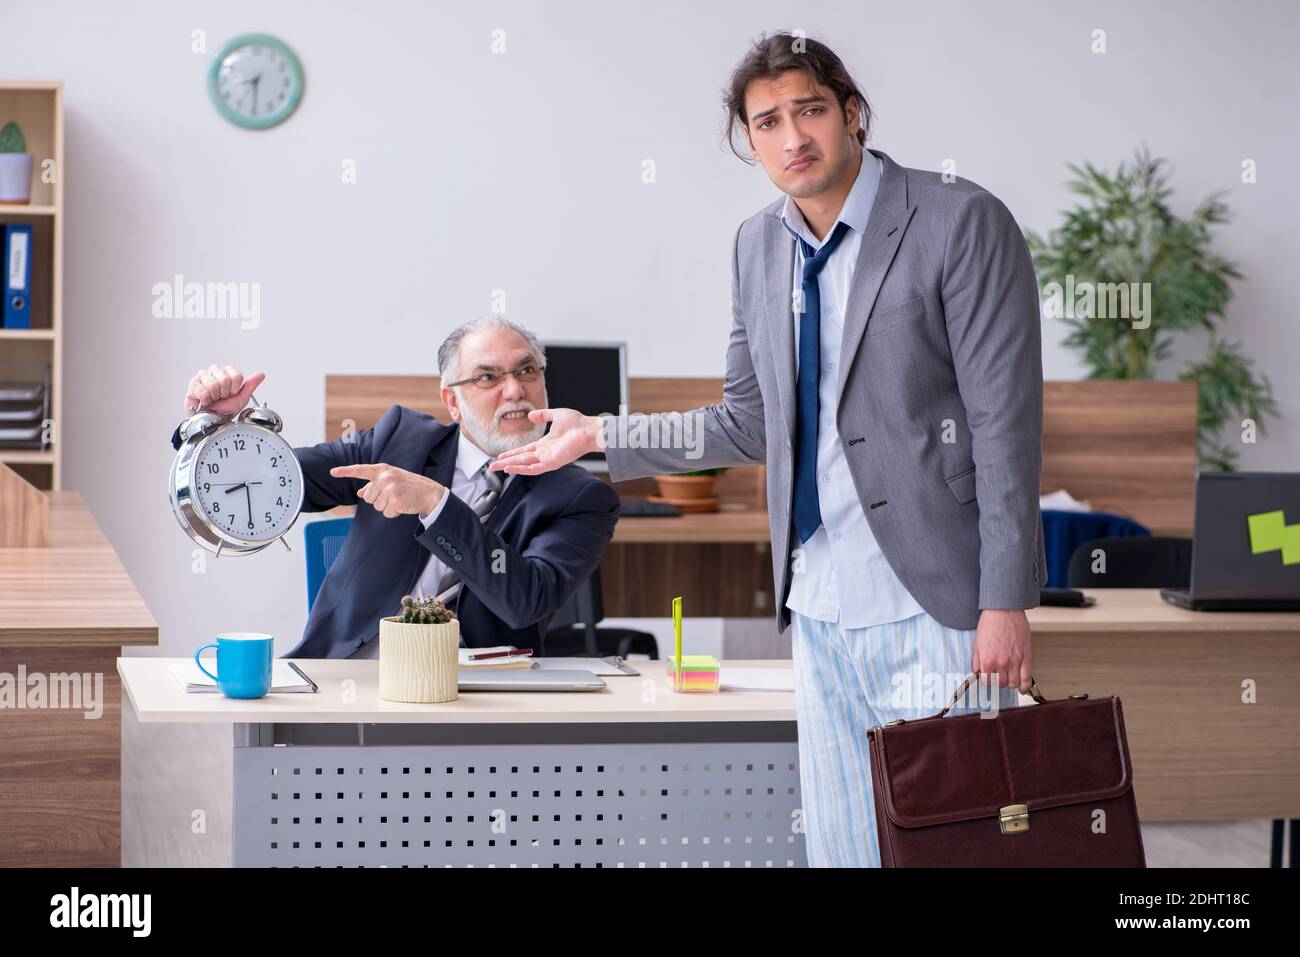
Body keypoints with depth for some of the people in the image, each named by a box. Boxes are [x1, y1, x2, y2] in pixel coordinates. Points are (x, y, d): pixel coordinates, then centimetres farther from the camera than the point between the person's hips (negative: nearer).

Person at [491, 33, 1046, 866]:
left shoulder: (961, 222, -8)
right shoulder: (760, 245, 12)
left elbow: (1006, 422, -11)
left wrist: (1005, 603, -15)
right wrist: (600, 437, 20)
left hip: (937, 608, -6)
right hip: (822, 608, 6)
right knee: (841, 847, 9)